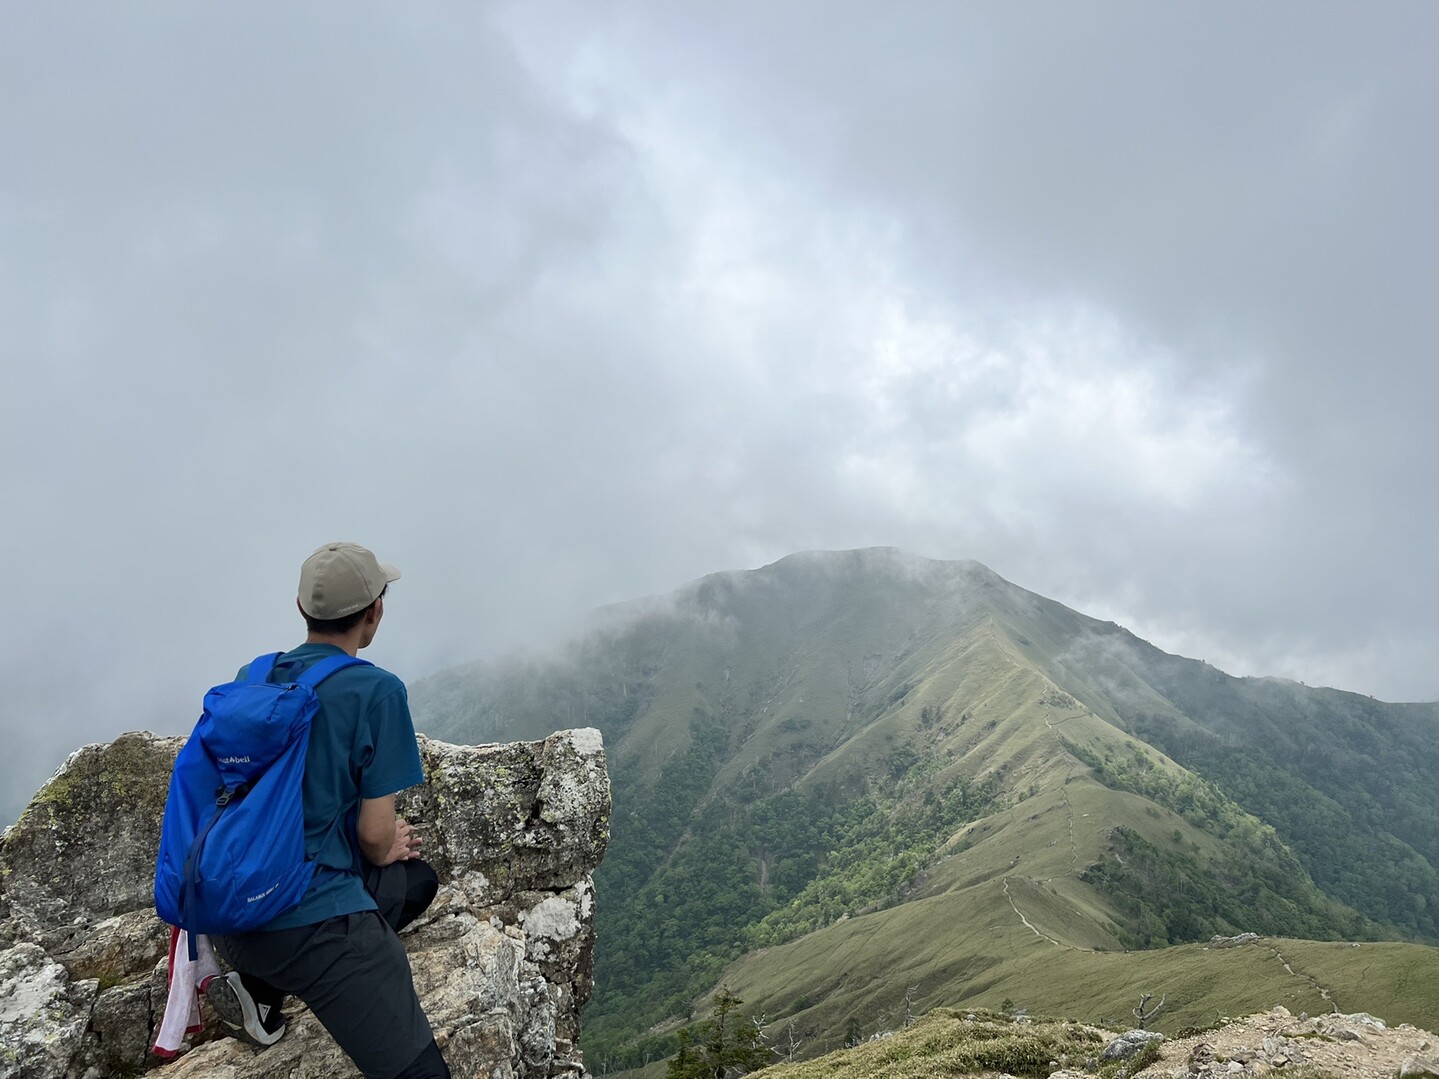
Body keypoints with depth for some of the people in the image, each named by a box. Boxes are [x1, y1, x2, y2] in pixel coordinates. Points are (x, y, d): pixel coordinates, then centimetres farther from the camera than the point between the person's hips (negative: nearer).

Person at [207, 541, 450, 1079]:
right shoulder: (376, 691, -12)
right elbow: (375, 834, -9)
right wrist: (383, 852, 14)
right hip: (314, 922, -7)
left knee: (417, 878, 27)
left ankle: (257, 985, 15)